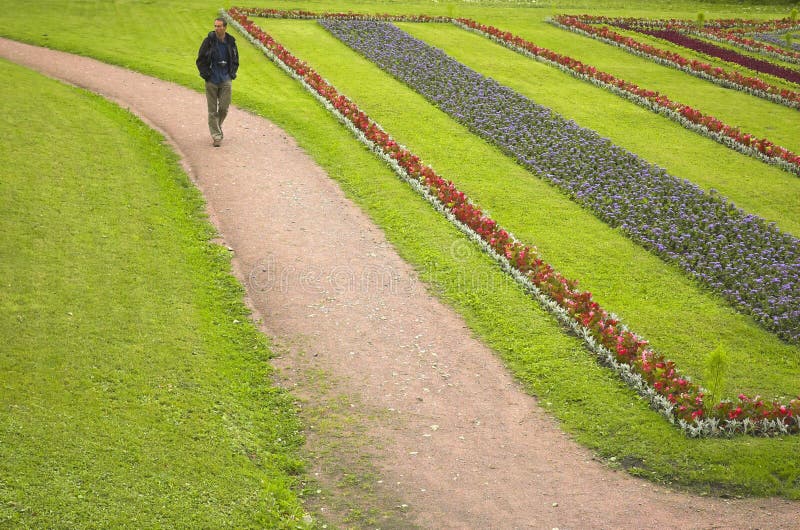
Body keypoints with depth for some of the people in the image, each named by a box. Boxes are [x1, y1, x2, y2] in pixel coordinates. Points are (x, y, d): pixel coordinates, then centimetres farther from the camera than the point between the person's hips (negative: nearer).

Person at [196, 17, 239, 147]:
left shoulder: (231, 42, 2)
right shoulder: (209, 41, -6)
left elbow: (235, 60, 17)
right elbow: (200, 60, 1)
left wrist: (232, 73, 5)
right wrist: (206, 74, -7)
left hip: (225, 80, 2)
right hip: (211, 81, -2)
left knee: (224, 108, 1)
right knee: (212, 110, 0)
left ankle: (217, 126, 29)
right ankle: (216, 136, 6)